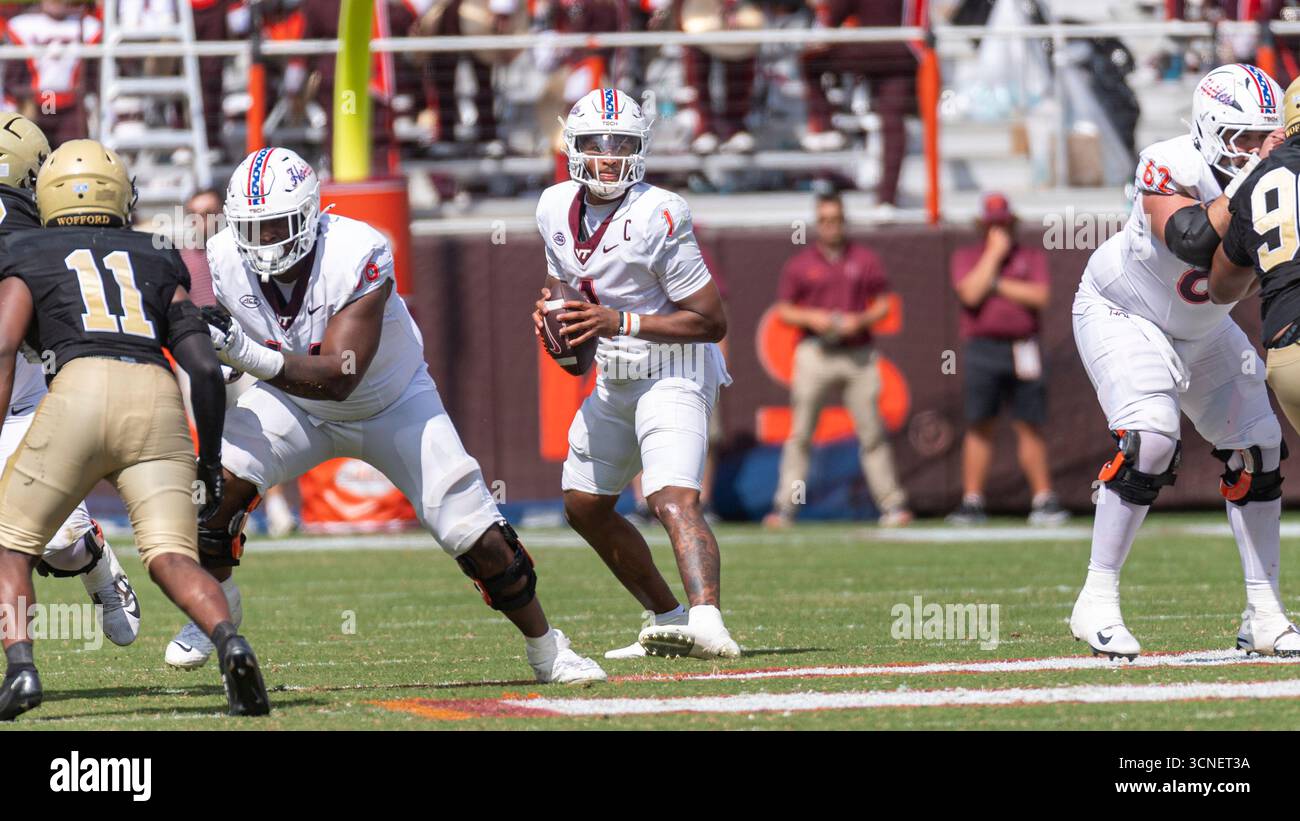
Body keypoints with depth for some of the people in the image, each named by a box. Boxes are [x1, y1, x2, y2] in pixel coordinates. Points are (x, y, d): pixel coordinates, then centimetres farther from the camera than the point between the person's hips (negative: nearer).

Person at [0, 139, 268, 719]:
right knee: (172, 558, -1)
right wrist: (211, 461, 25)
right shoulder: (157, 264, 27)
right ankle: (229, 641, -30)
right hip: (159, 401, 2)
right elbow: (205, 368, 17)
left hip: (81, 391, -2)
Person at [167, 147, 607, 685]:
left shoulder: (356, 258, -36)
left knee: (479, 537, -8)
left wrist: (246, 354, -53)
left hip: (394, 402, -3)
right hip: (298, 403, 3)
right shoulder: (225, 262, -21)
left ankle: (545, 650, 14)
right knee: (221, 478, -24)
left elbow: (338, 376, -42)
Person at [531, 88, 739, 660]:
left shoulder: (658, 217, -21)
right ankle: (668, 619, 28)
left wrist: (619, 322, -24)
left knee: (674, 500, -28)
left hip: (672, 374, -9)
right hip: (613, 380, 9)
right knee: (584, 506, 18)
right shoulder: (558, 209, 1)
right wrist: (549, 308, -2)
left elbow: (711, 321, -19)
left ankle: (706, 623, -46)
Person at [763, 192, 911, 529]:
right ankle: (784, 505, -3)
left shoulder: (865, 259, 8)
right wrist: (811, 317, -11)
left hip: (858, 355, 0)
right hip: (815, 355, 0)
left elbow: (883, 305, 9)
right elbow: (783, 311, 8)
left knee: (871, 432, 0)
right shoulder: (800, 263, 7)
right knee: (800, 433, -3)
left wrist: (861, 320, -10)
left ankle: (892, 504, 3)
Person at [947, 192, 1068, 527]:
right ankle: (972, 502, 0)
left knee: (1030, 425, 0)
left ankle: (1044, 499, 1)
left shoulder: (1032, 257, 11)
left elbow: (1040, 296, -5)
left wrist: (997, 283, -4)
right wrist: (994, 253, -5)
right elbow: (971, 293, -9)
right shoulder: (966, 257, 10)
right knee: (979, 426, -2)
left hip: (1023, 353, 0)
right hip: (982, 350, 0)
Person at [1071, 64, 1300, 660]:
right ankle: (1097, 602, -17)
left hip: (1201, 330, 6)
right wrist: (1251, 176, -46)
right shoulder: (1171, 168, -31)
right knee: (1148, 438, -26)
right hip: (1121, 314, -6)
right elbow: (1193, 241, -47)